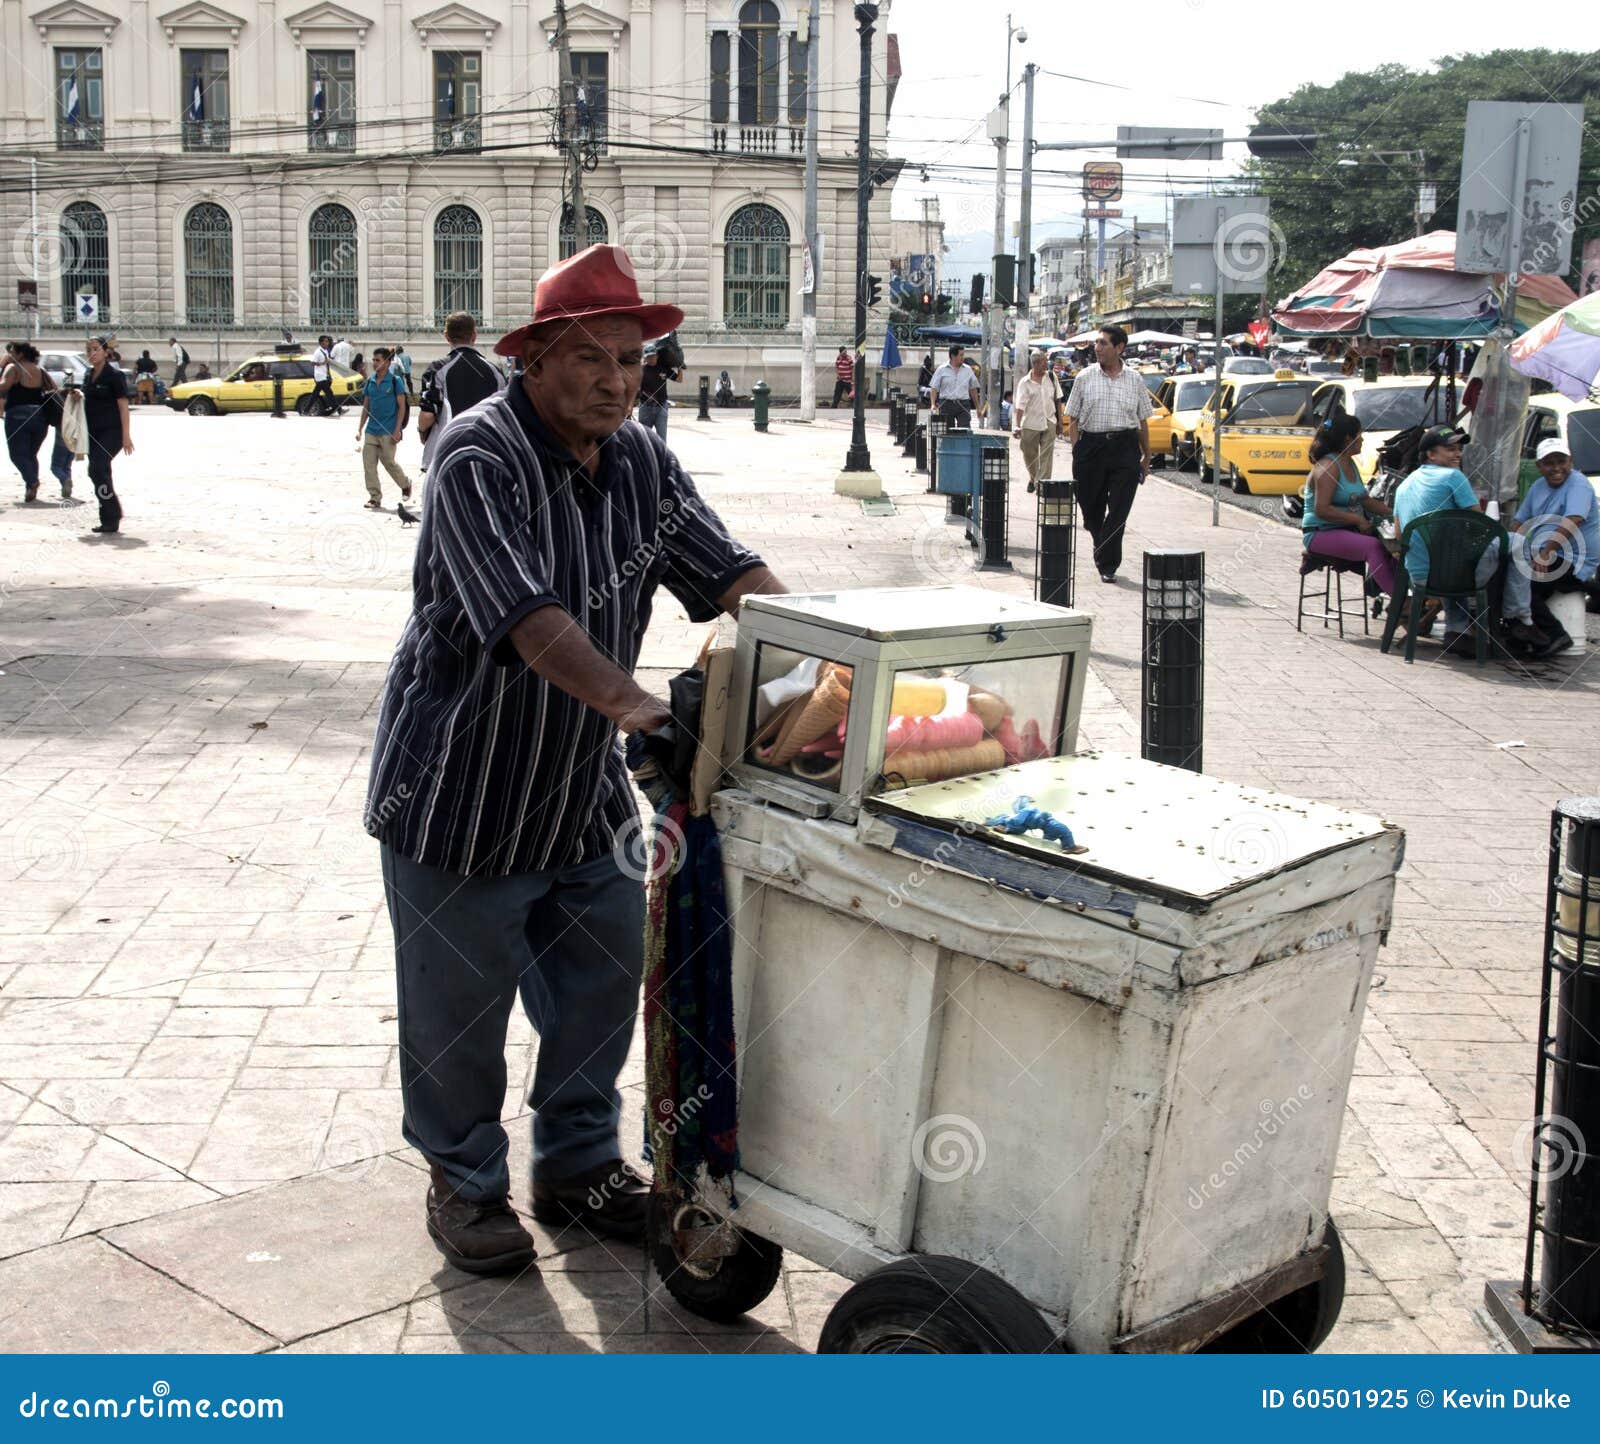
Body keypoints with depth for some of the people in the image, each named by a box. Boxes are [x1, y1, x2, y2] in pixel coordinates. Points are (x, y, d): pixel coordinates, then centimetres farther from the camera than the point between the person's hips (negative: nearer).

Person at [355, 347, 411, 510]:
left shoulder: (395, 381, -6)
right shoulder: (370, 382, 10)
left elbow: (402, 406, -6)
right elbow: (366, 407, 16)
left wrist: (397, 431, -13)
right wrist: (360, 429, 10)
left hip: (388, 431, -5)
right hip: (371, 430, 5)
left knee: (389, 462, 0)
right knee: (368, 463, -1)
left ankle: (406, 484, 27)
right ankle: (375, 497, 6)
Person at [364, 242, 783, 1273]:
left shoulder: (641, 458, 1)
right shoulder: (480, 457, -21)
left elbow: (723, 569, -1)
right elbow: (526, 613, -33)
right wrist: (629, 702, -45)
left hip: (586, 791, 6)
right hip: (462, 792, -6)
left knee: (603, 983, 14)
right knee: (460, 1001, 8)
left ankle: (579, 1161, 34)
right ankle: (465, 1183, 28)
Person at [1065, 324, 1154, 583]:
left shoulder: (1135, 380, 8)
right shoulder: (1085, 378, 7)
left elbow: (1143, 421, 13)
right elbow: (1073, 419, 7)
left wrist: (1146, 457, 12)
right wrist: (1077, 452, -3)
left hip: (1125, 447, -1)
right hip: (1091, 444, 1)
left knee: (1118, 510, -7)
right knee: (1091, 507, 7)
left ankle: (1106, 563, -1)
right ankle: (1106, 555, 30)